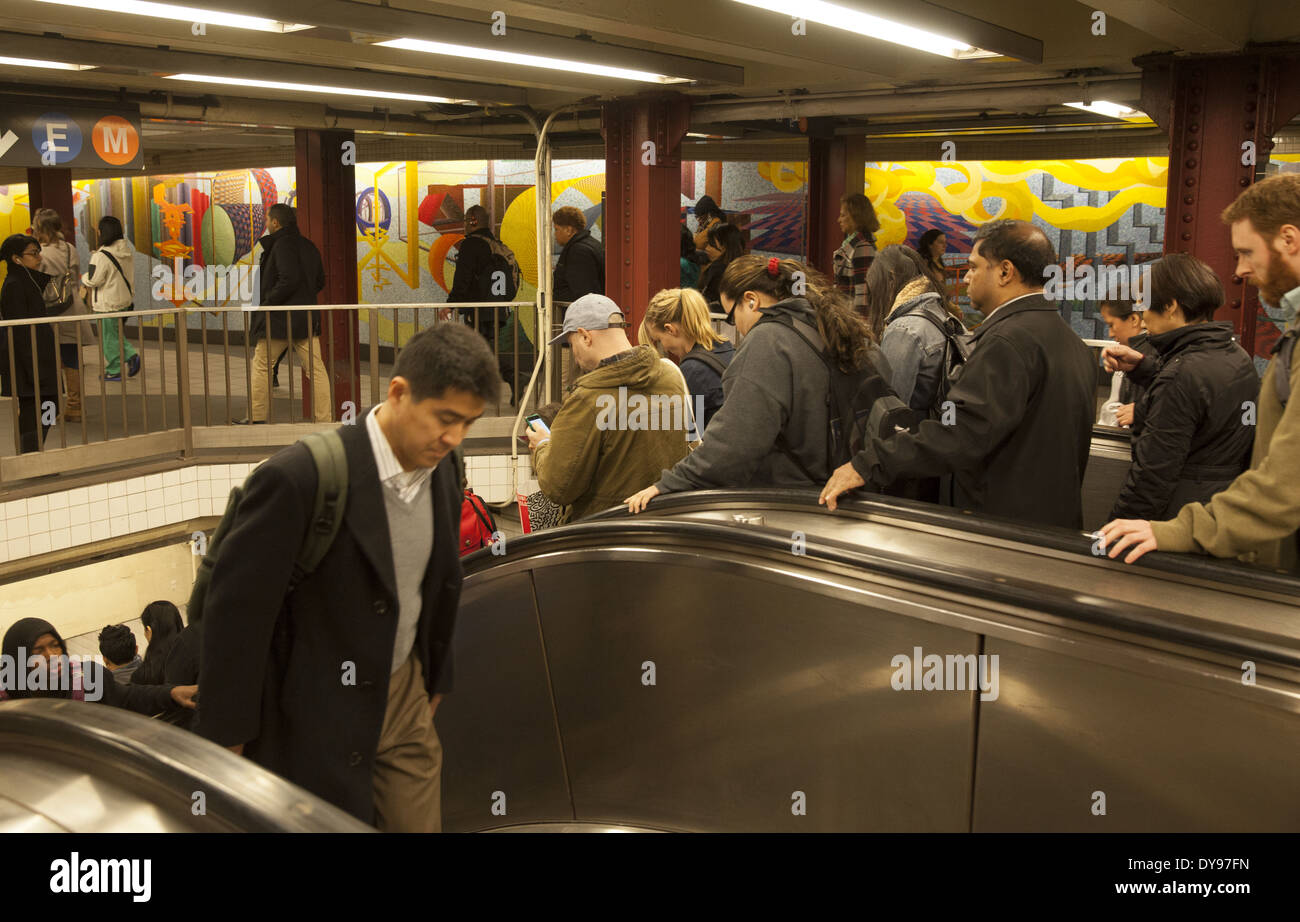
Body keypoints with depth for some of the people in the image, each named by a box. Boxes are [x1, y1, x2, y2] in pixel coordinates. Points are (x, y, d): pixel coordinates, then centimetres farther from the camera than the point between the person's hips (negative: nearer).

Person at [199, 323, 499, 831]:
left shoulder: (442, 470, -4)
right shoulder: (298, 478, -26)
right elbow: (235, 611, -19)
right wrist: (227, 738, -12)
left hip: (404, 697, 6)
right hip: (319, 712, -6)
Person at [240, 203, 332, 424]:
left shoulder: (282, 244, -13)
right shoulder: (308, 246, 12)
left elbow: (289, 279, -23)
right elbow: (320, 281, 17)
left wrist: (268, 302, -14)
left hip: (279, 317, -7)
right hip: (307, 317, 7)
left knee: (260, 365, 8)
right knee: (316, 368, 3)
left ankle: (256, 416, 14)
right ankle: (325, 419, 0)